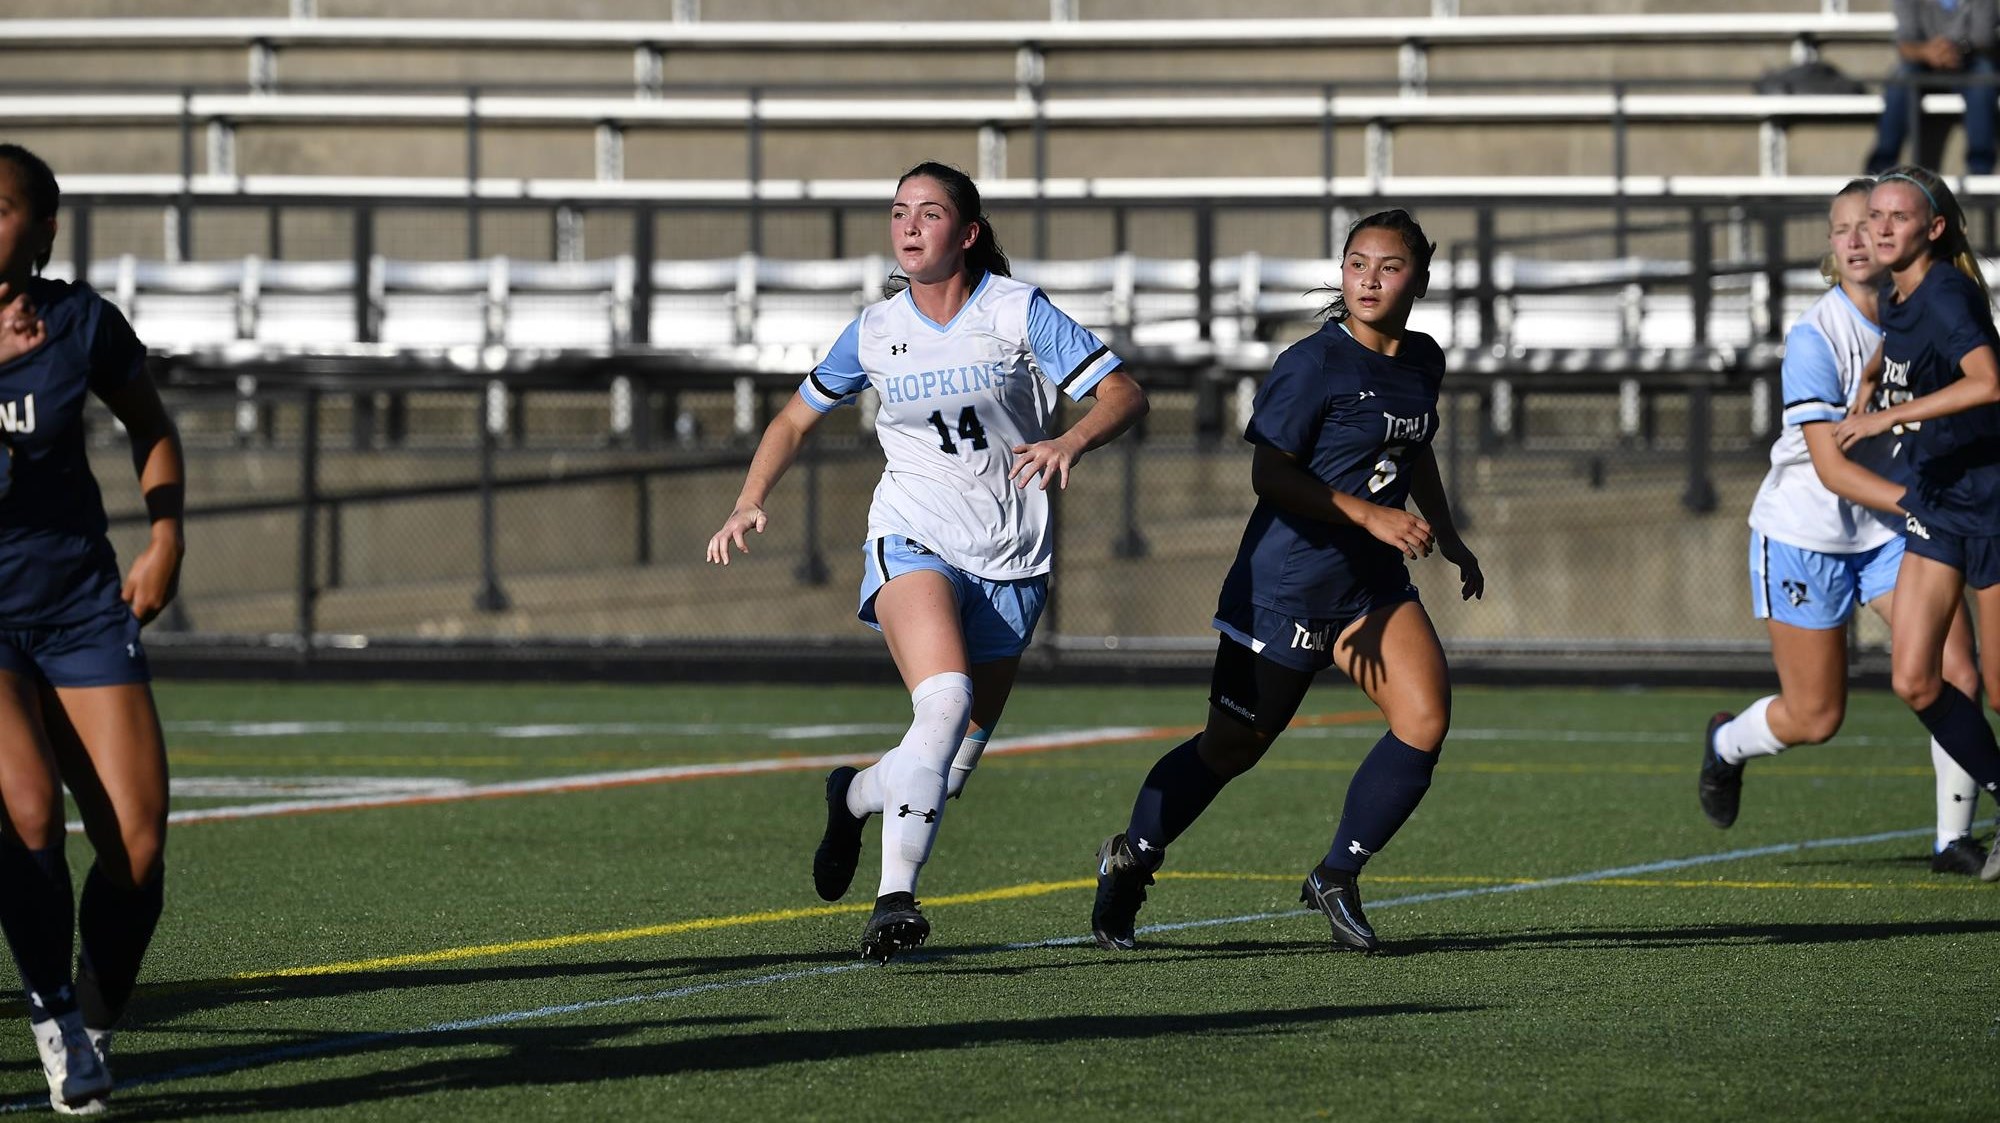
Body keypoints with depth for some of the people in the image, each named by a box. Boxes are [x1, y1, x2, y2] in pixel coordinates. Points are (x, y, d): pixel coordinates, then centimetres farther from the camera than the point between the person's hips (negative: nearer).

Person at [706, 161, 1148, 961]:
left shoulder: (1018, 312, -5)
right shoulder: (876, 332, 3)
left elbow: (1124, 396, -11)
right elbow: (796, 418, 16)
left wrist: (1073, 442, -32)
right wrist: (750, 502, 0)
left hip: (1009, 563, 1)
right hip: (913, 542, -1)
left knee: (953, 763, 4)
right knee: (944, 700, -29)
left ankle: (855, 797, 36)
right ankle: (896, 898, -27)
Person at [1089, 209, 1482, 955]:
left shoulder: (1423, 362, 7)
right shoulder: (1315, 363, -16)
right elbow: (1270, 473, -18)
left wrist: (1446, 536, 22)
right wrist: (1369, 515, -24)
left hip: (1371, 583, 6)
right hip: (1284, 580, -6)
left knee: (1426, 718, -14)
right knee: (1233, 747, 5)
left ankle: (1337, 878, 1)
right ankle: (1129, 861, 29)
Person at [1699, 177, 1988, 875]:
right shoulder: (1815, 337, -20)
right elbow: (1832, 467, -25)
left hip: (1888, 530, 5)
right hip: (1804, 532, -4)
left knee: (1958, 675, -13)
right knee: (1815, 719, 3)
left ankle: (1954, 842, 0)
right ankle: (1728, 744, 38)